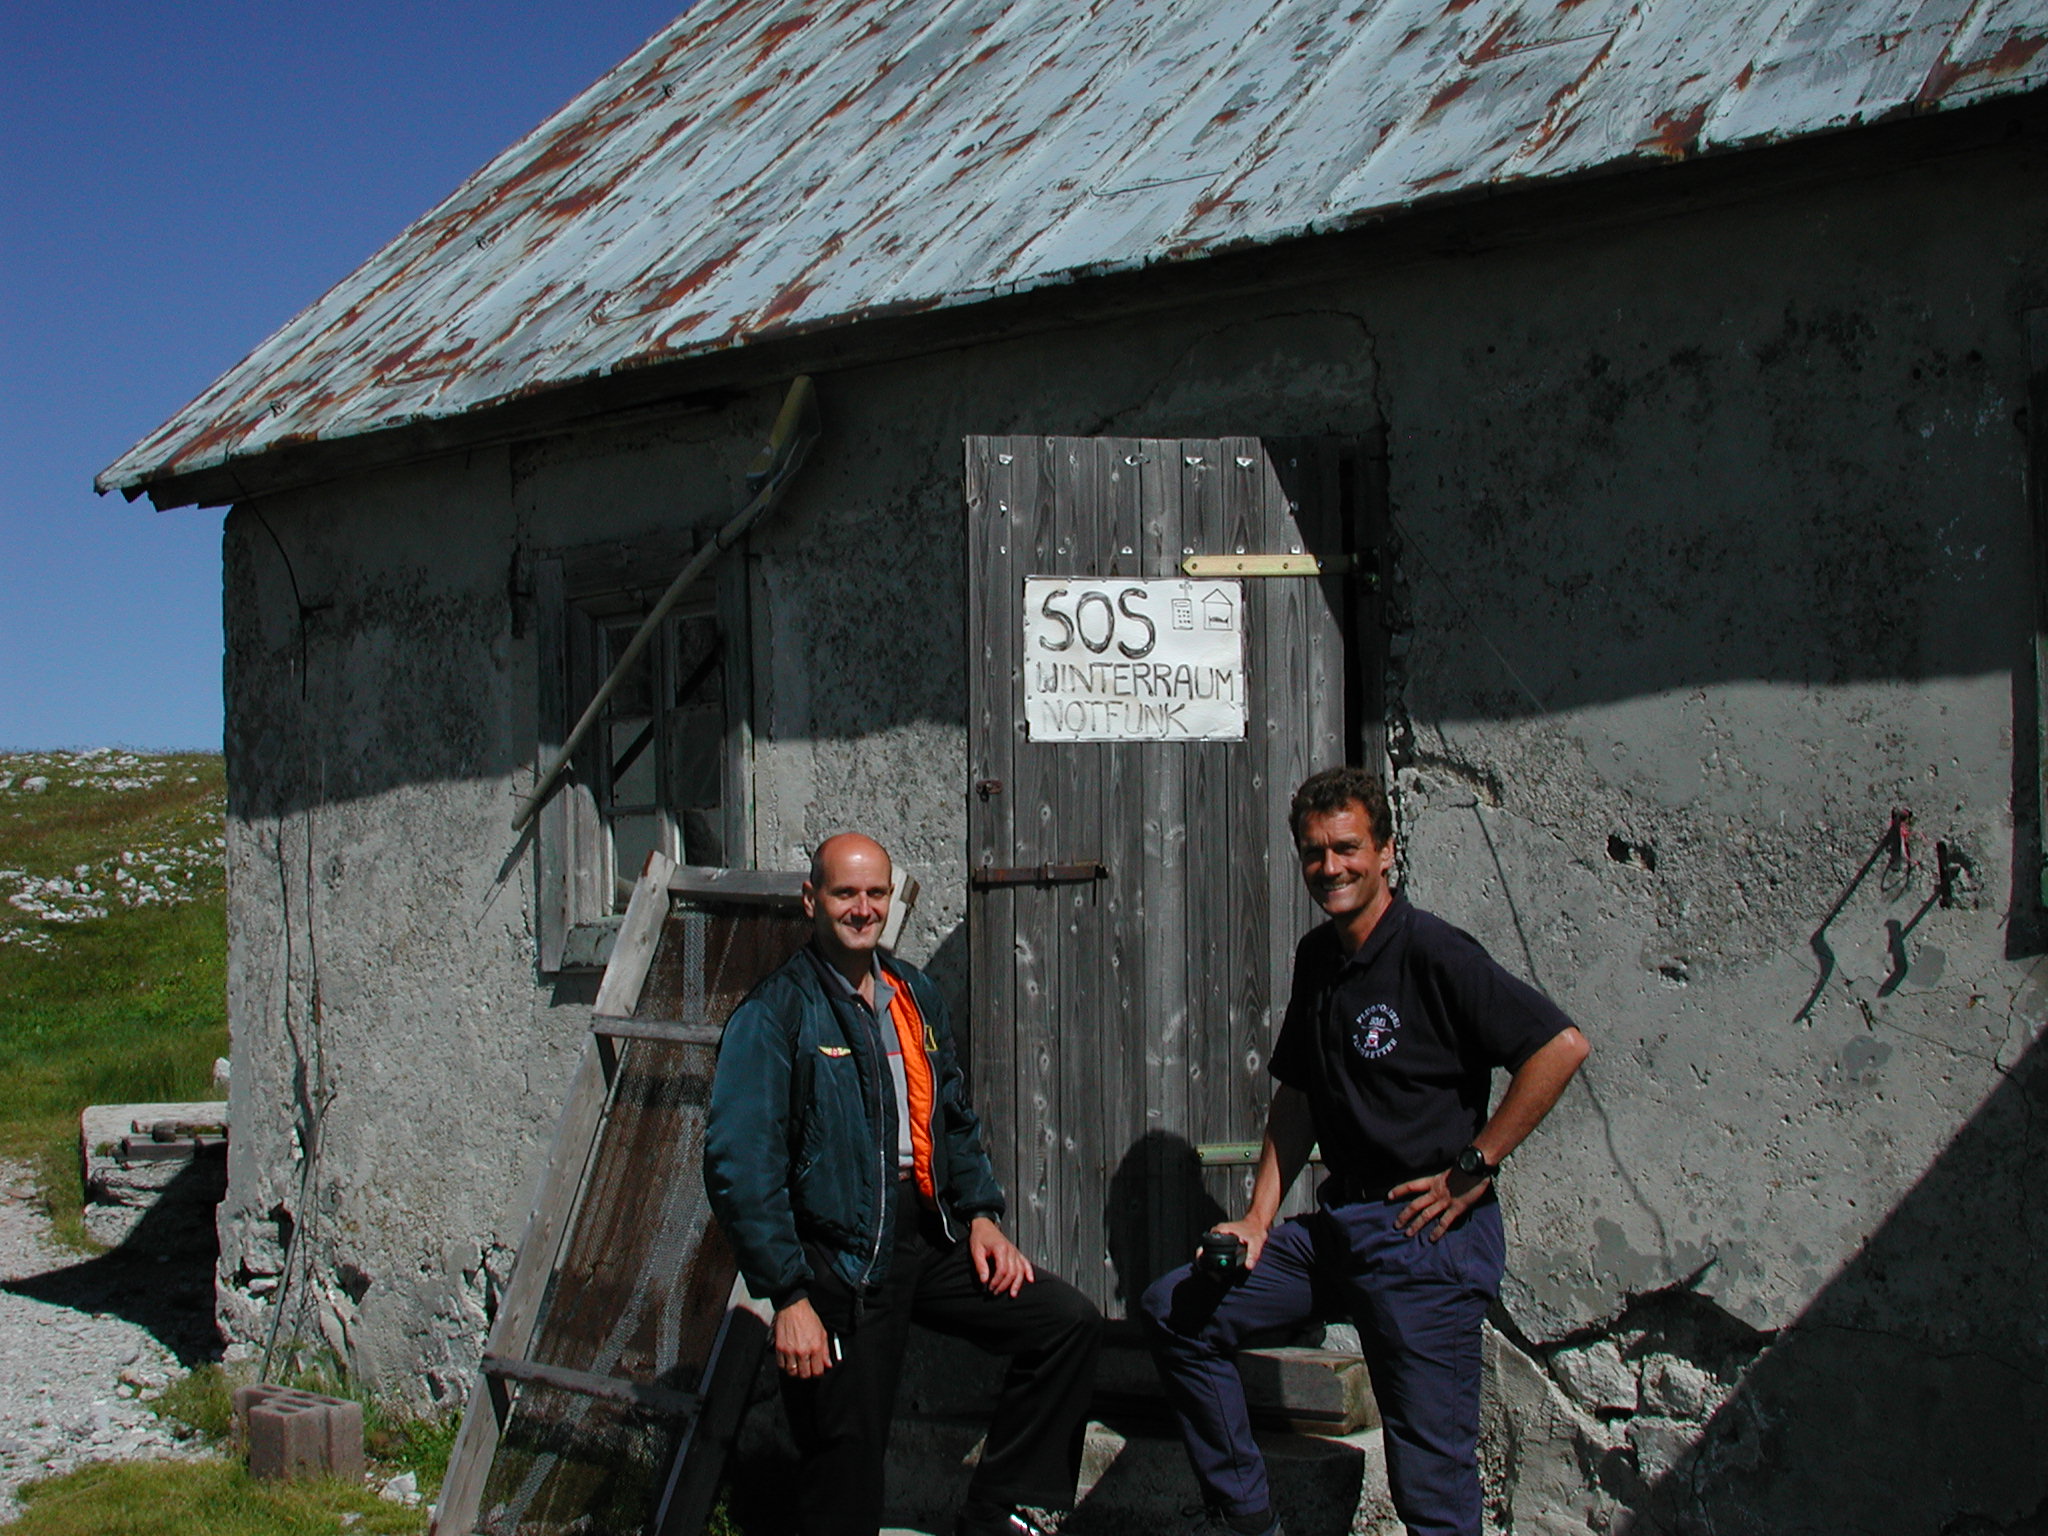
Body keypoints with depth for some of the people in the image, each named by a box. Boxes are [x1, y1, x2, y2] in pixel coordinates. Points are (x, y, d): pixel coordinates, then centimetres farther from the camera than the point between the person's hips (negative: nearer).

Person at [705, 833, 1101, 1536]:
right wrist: (789, 1297, -20)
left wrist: (980, 1213, 6)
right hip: (841, 1260, -6)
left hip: (928, 1235, 6)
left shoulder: (914, 995, 12)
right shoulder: (775, 1014, -10)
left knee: (1069, 1322, -4)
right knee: (846, 1477, -1)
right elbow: (739, 1166, -16)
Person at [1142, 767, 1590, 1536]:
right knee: (1175, 1307, 8)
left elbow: (1561, 1046, -20)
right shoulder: (1316, 958, 12)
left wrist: (1471, 1167, -16)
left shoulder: (1432, 952, -13)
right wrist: (1258, 1221, 9)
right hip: (1336, 1226, 8)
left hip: (1427, 1239, -8)